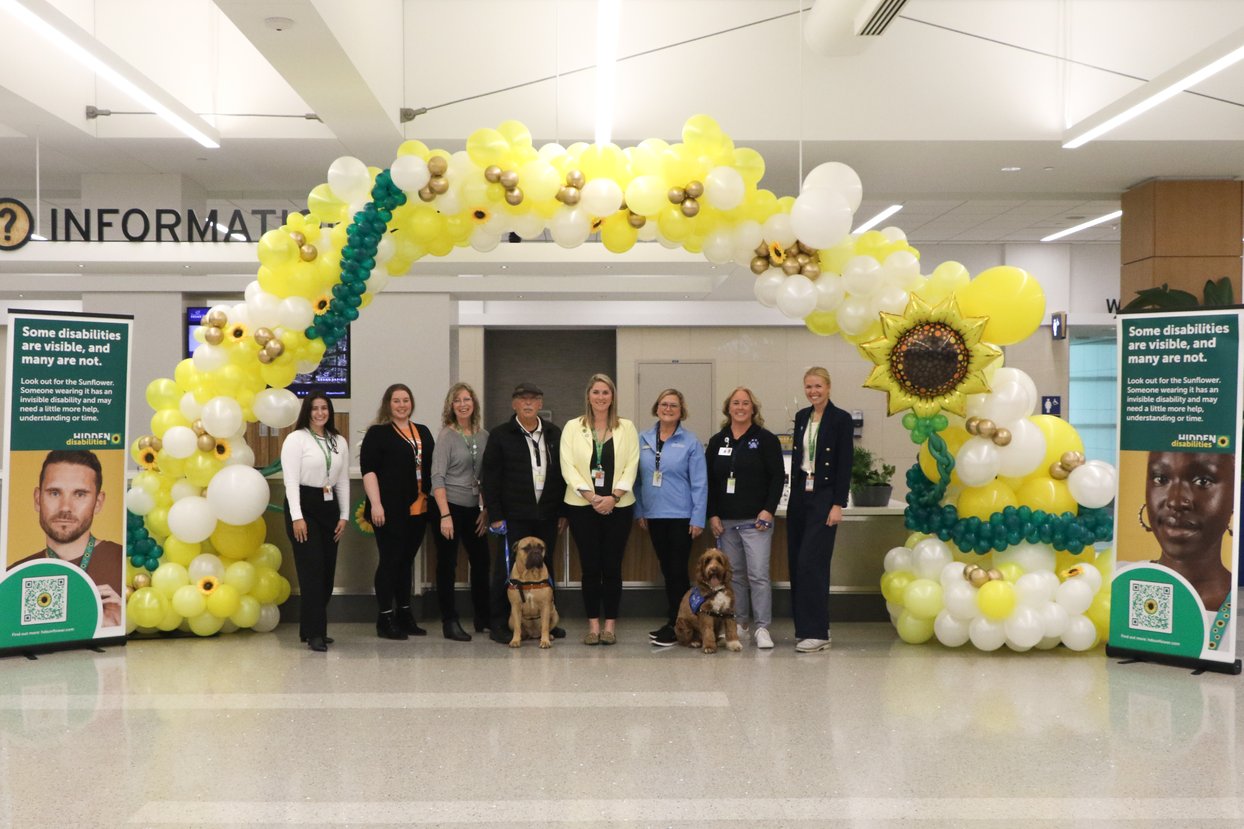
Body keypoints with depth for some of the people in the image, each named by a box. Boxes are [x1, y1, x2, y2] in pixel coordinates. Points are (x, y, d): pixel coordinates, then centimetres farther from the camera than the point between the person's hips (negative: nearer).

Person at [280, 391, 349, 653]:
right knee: (312, 570, -10)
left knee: (327, 571, 5)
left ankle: (309, 628, 18)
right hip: (303, 506, -6)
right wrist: (297, 517, -15)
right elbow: (291, 480, -9)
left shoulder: (339, 442, 12)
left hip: (329, 508, 6)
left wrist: (344, 516, 7)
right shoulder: (296, 439, -3)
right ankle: (315, 633, -8)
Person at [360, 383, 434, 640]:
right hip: (390, 510, -6)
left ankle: (404, 614, 20)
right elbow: (368, 470, -9)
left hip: (418, 509, 6)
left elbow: (432, 467, 21)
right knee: (390, 560, -2)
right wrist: (375, 504, -17)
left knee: (407, 561, 12)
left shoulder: (423, 433, 15)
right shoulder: (377, 433, -2)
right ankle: (385, 618, 5)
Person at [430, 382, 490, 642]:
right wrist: (445, 515, -18)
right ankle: (449, 622, 10)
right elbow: (437, 477, -12)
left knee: (481, 561, 10)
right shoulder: (447, 436, -7)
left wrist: (486, 509, 6)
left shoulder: (483, 436, 6)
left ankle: (483, 617, 25)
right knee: (447, 565, 1)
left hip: (473, 508, 5)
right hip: (448, 506, -5)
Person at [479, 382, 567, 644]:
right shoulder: (500, 435, 0)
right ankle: (499, 624, 8)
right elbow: (489, 478, -3)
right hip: (514, 515, -4)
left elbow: (563, 473, 12)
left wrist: (563, 512, 8)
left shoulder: (554, 434, 11)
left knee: (546, 568, 9)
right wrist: (495, 516, -8)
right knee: (508, 570, -1)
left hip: (547, 515, 4)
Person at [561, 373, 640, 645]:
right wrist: (590, 495, -13)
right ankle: (593, 623, 10)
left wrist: (613, 496, -12)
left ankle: (610, 623, 10)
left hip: (618, 506, 0)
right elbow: (568, 466, -2)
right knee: (590, 567, 2)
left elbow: (632, 465, 0)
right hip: (582, 506, 0)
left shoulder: (626, 427, 6)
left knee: (612, 566, 1)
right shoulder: (573, 427, 5)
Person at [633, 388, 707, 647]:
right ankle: (672, 622, 21)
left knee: (678, 571, -2)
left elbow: (700, 483, -7)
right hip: (654, 515, 4)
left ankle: (675, 625, 6)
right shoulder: (644, 440, 6)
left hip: (681, 516, -4)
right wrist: (639, 511, 5)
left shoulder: (690, 442, -5)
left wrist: (698, 519, -11)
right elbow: (638, 479, 10)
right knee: (666, 570, 12)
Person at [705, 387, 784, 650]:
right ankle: (738, 624, 18)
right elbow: (709, 480, 11)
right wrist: (712, 515, 3)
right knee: (733, 574, 8)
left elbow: (778, 477, -3)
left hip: (755, 520, -4)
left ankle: (762, 628, -2)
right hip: (725, 520, 4)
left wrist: (768, 510, -12)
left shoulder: (766, 439, 0)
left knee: (758, 573, -8)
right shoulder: (717, 441, 11)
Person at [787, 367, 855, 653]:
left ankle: (816, 632, -4)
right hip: (799, 496, 6)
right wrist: (792, 498, 14)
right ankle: (803, 629, 16)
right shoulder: (801, 417, 12)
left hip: (823, 498, -6)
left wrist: (838, 505, -14)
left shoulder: (841, 419, -6)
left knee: (811, 563, -11)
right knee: (796, 563, 6)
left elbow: (845, 464, -9)